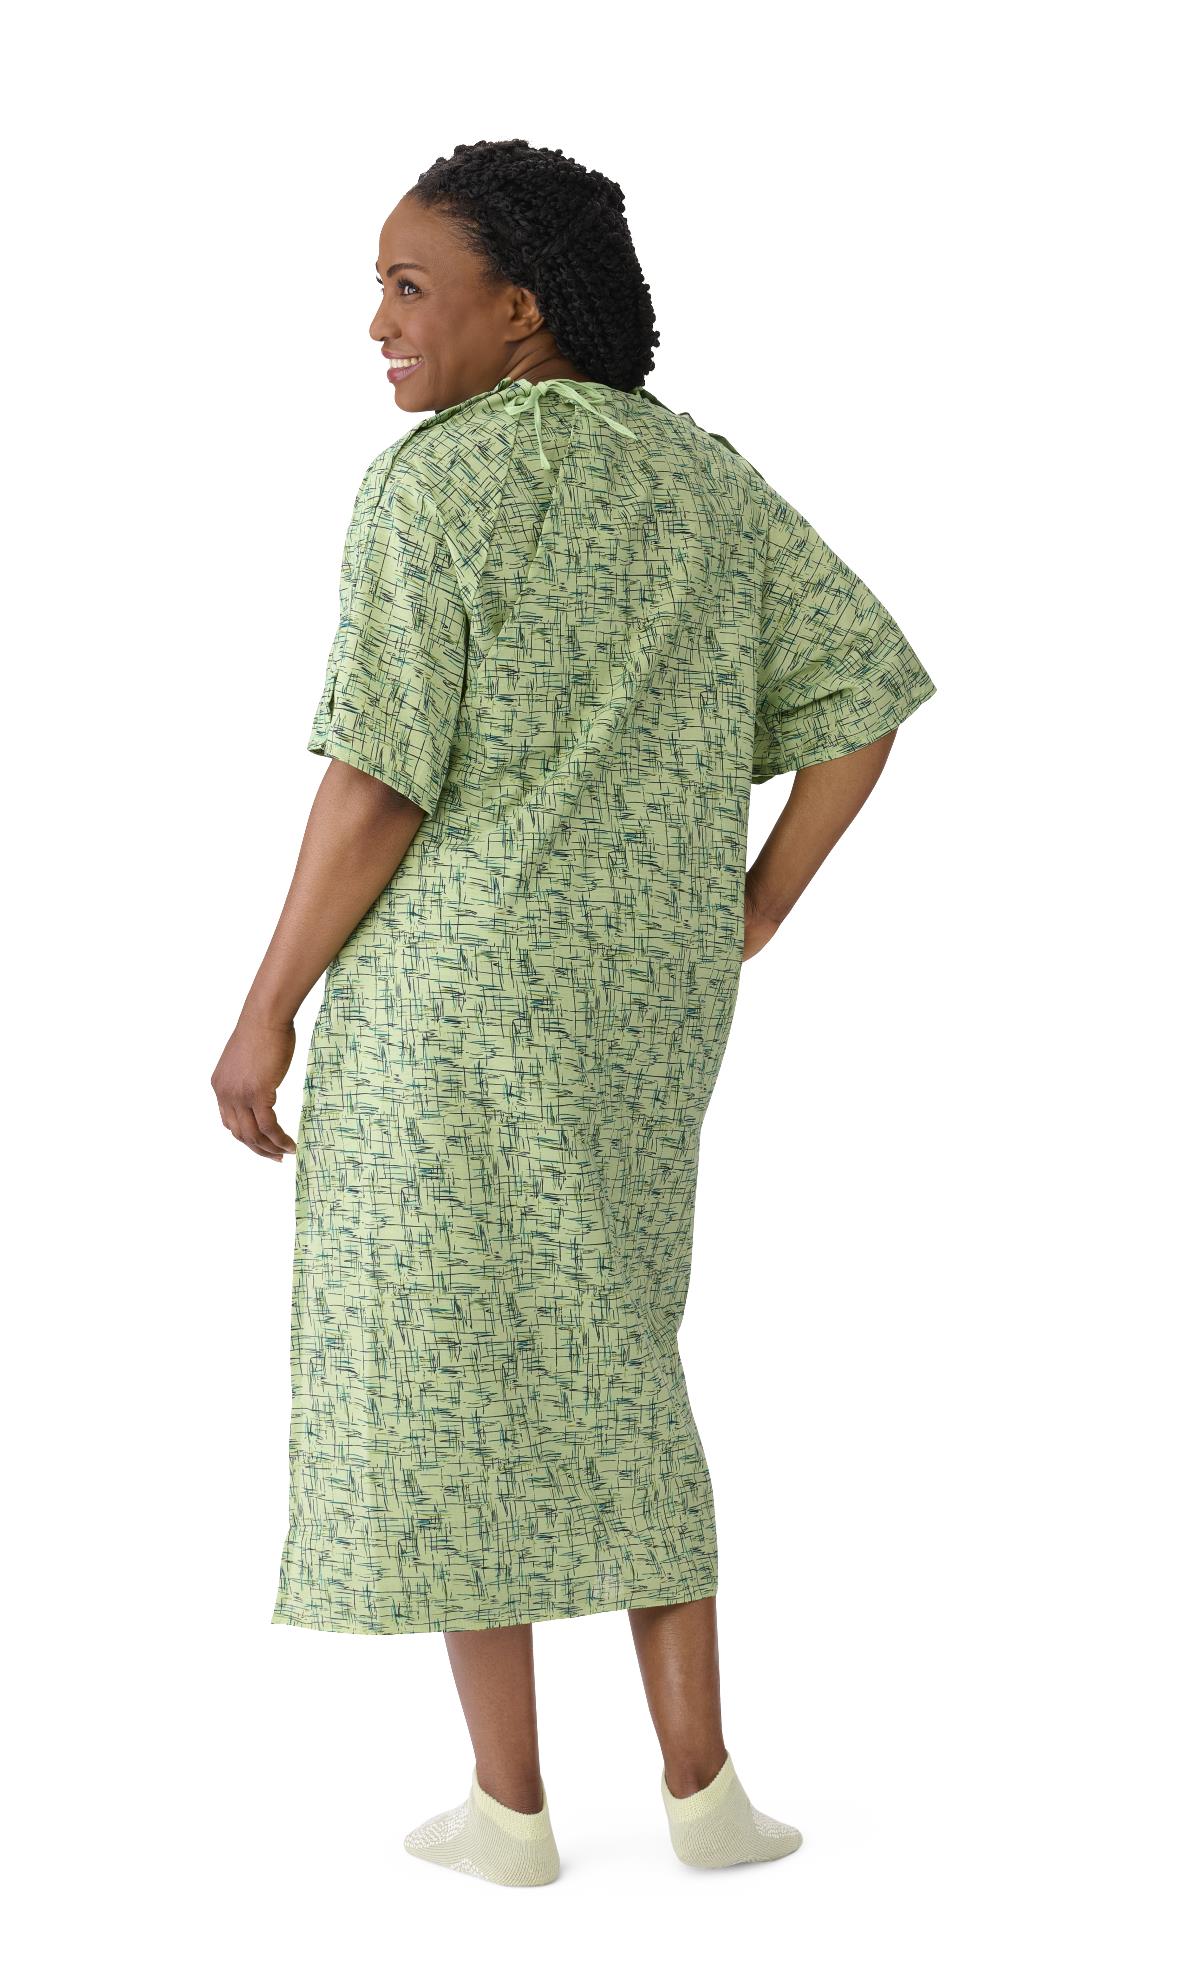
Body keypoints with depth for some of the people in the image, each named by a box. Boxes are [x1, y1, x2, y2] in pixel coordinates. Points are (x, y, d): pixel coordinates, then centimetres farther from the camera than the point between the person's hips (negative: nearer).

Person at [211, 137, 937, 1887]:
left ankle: (510, 1805, 13)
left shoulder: (430, 486, -11)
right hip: (646, 994, 6)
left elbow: (381, 782, -16)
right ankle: (701, 1781, 14)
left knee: (445, 1371, 6)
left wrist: (265, 1012, -7)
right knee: (611, 1364, 18)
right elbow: (865, 694, 8)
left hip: (453, 984, -6)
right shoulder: (706, 477, 10)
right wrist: (746, 926, 11)